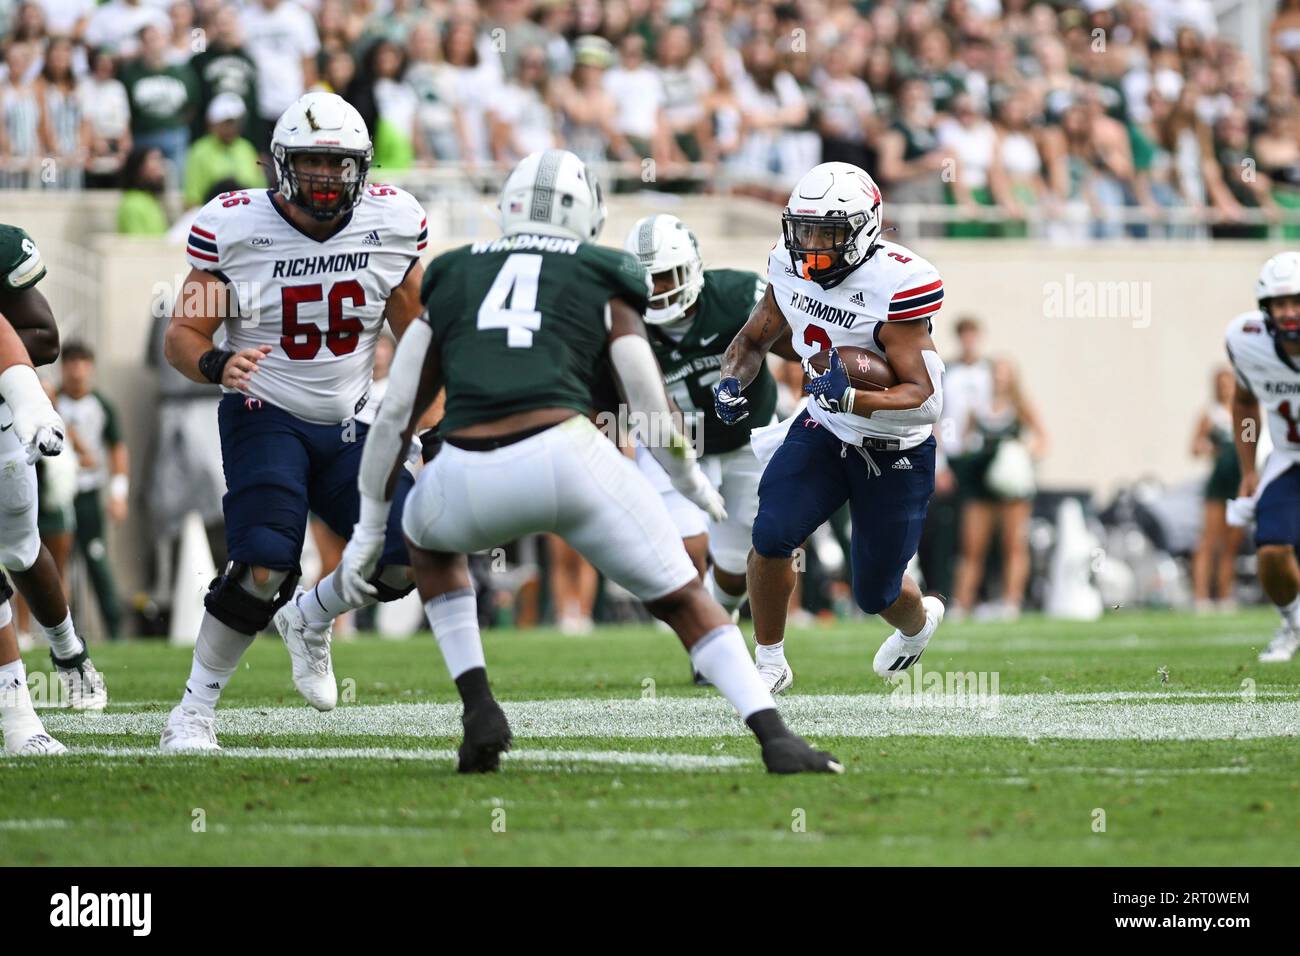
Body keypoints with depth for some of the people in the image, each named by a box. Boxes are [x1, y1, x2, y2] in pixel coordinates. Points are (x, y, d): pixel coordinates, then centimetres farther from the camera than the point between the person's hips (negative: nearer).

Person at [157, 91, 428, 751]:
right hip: (265, 418, -4)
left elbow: (415, 335, 9)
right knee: (264, 568, -23)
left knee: (404, 560, -10)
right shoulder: (235, 228, -12)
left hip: (349, 426, 4)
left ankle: (309, 620, 23)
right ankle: (194, 710, -6)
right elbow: (183, 334, -8)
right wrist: (216, 364, -30)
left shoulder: (392, 225, -4)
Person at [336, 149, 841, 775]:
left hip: (469, 479, 2)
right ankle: (775, 737, -7)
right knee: (684, 600, 14)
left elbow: (396, 413, 23)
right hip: (565, 455, -2)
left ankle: (479, 709, 19)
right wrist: (692, 483, 30)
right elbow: (655, 414, 10)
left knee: (431, 541, 37)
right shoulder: (602, 283, 18)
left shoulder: (451, 281, 25)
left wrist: (369, 527, 31)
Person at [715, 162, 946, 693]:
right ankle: (769, 661, 4)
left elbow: (927, 398, -31)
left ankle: (919, 619, 47)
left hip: (893, 453, -4)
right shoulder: (792, 270, -11)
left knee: (875, 593, 8)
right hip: (824, 430, 4)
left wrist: (854, 399, -45)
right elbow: (754, 338, 9)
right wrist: (732, 381, -13)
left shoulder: (894, 286, -30)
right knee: (772, 535, -18)